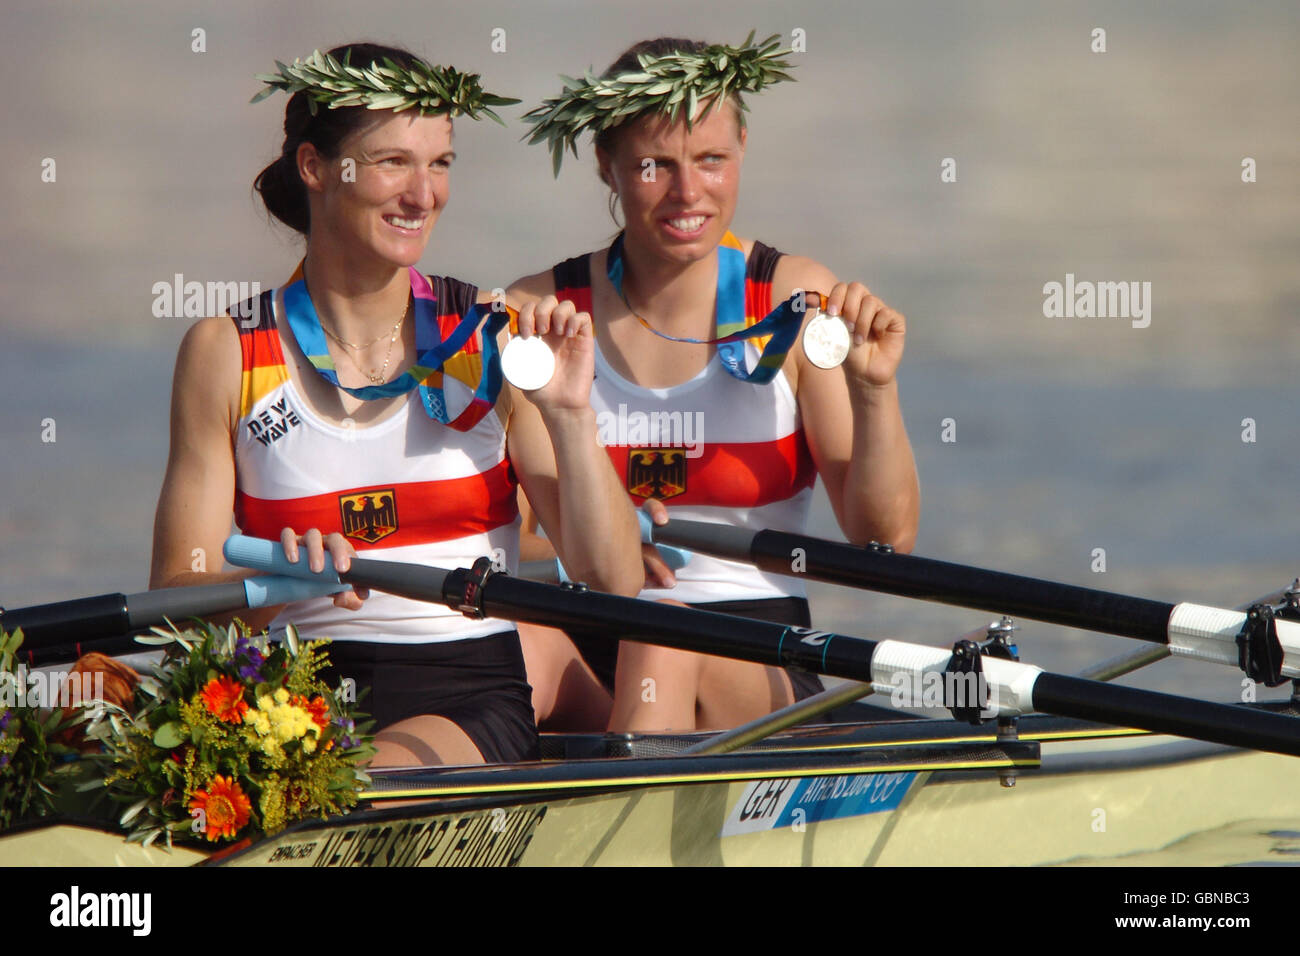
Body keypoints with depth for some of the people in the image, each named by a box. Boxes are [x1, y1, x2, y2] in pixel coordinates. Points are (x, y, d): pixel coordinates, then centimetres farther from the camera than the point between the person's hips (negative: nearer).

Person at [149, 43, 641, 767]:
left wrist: (571, 414, -10)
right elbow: (175, 602, 0)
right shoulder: (228, 354, 5)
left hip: (469, 701, 0)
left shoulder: (494, 341, 6)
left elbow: (616, 581, 2)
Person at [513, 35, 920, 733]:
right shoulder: (541, 313, 5)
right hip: (586, 650, 1)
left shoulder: (796, 303, 4)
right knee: (521, 646, -33)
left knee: (666, 635, -34)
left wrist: (873, 391, -15)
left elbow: (887, 541, 1)